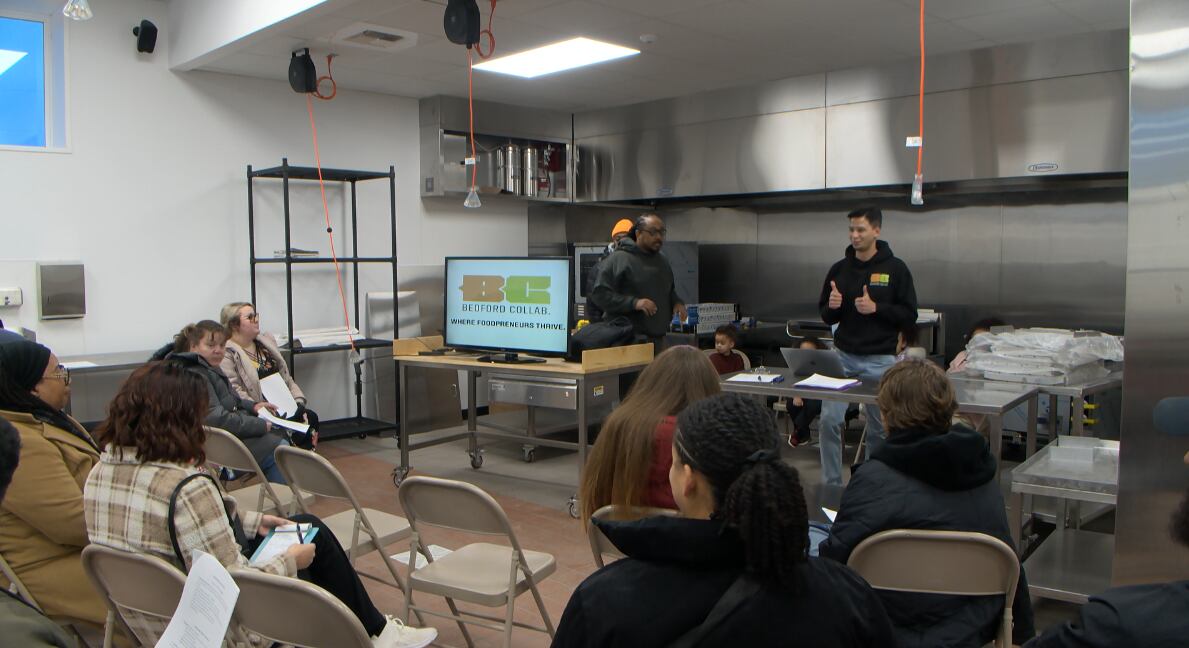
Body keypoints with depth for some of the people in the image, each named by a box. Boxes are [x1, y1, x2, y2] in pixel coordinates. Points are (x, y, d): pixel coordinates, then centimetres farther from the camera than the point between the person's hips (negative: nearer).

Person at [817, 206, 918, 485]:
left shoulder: (895, 269, -3)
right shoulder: (839, 269, 7)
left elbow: (909, 314, -4)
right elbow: (826, 317, 12)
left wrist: (876, 308, -18)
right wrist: (832, 306, -10)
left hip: (880, 360, -2)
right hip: (842, 356, 3)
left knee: (879, 427, 7)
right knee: (829, 420, -4)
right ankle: (831, 484, 8)